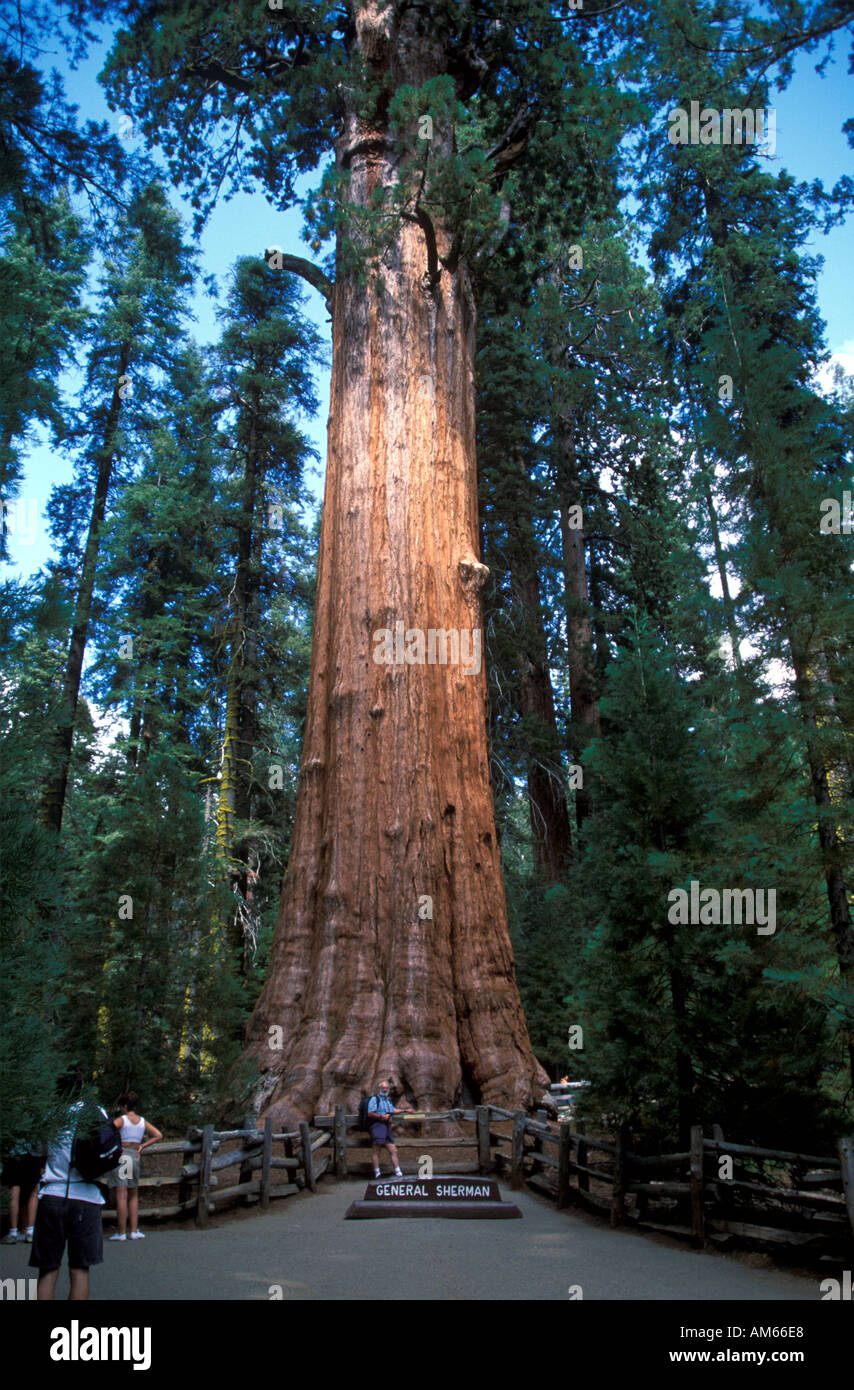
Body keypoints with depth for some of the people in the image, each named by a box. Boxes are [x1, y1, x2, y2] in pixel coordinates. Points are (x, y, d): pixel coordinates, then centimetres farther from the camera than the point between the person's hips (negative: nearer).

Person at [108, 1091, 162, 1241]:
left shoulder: (122, 1120, -6)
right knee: (133, 1196, 15)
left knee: (121, 1196, -2)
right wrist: (142, 1146, 8)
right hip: (135, 1156, 5)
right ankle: (134, 1231, 13)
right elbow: (158, 1135, 6)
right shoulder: (143, 1122, 8)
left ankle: (121, 1232, 0)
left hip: (121, 1155, -5)